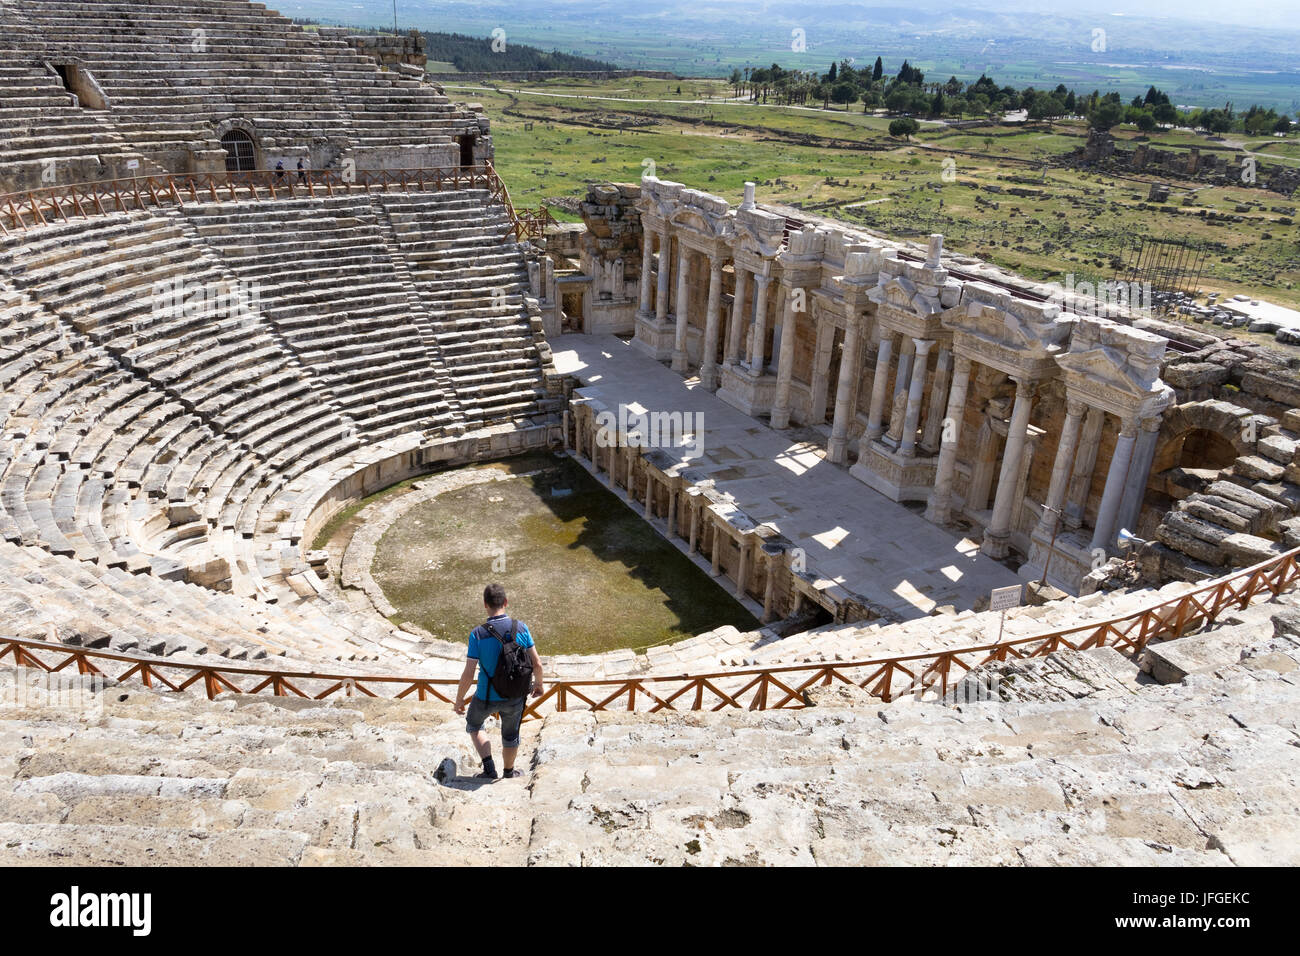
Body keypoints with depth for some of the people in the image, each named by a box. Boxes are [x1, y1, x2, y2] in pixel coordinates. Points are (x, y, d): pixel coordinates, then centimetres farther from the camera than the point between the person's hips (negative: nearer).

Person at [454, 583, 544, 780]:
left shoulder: (478, 634, -20)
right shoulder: (521, 627, -14)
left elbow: (468, 674, -17)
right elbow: (537, 663, -7)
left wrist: (459, 699, -1)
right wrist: (539, 683, 13)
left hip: (486, 697, -2)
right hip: (514, 696, 2)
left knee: (474, 725, 29)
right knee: (511, 735, 26)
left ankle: (489, 768, 18)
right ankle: (508, 773, 45)